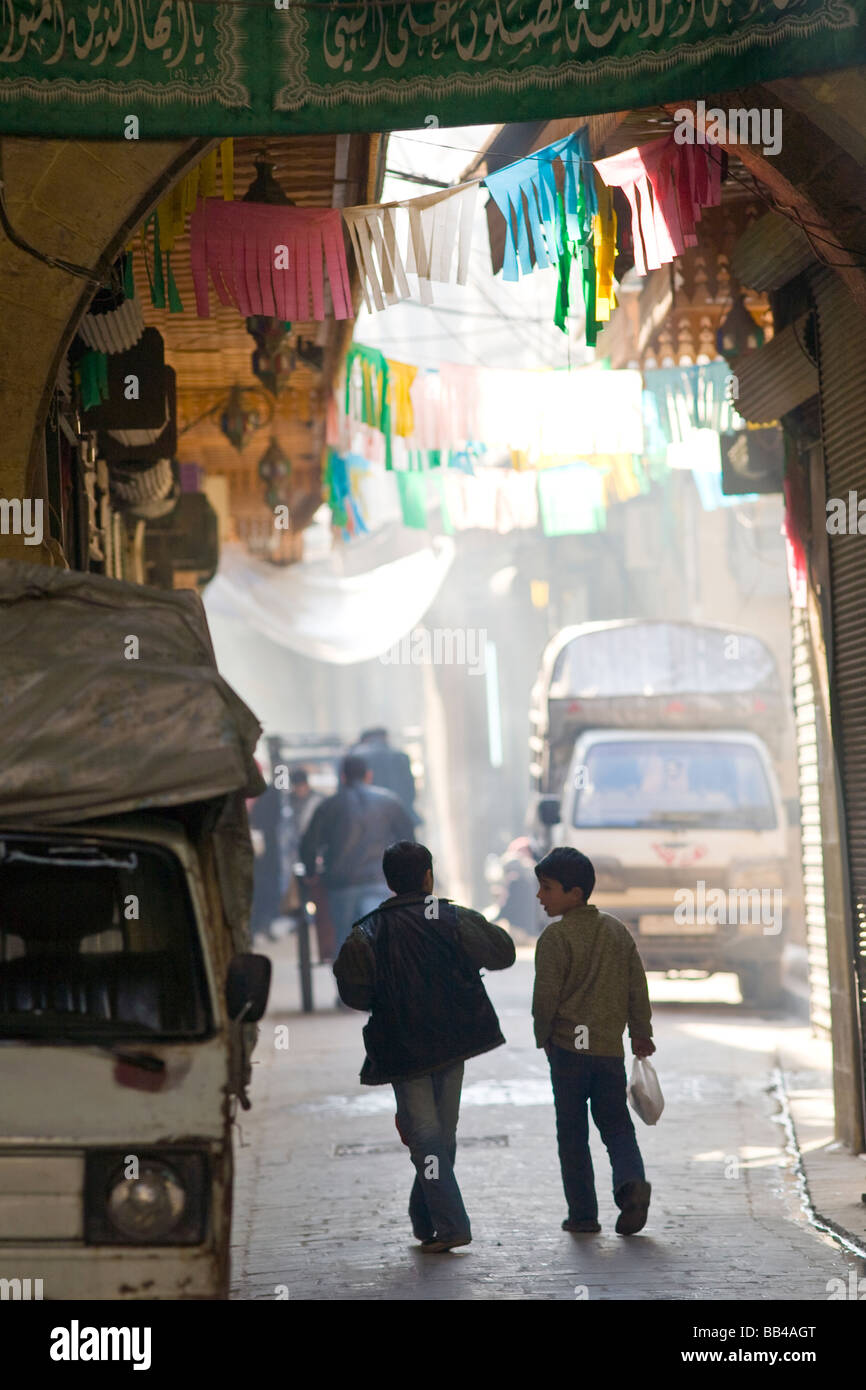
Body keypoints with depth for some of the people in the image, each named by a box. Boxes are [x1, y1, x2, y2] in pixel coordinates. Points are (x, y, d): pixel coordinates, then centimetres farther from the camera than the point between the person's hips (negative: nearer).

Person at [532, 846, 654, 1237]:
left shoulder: (555, 936, -9)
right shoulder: (618, 930, 8)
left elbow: (546, 995, -10)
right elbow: (637, 985, 10)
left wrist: (543, 1036, 5)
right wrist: (641, 1032, 19)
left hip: (568, 1045, -4)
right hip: (611, 1046, 4)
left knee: (572, 1132, 5)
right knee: (616, 1123, 12)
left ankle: (583, 1212, 5)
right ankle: (632, 1181, -15)